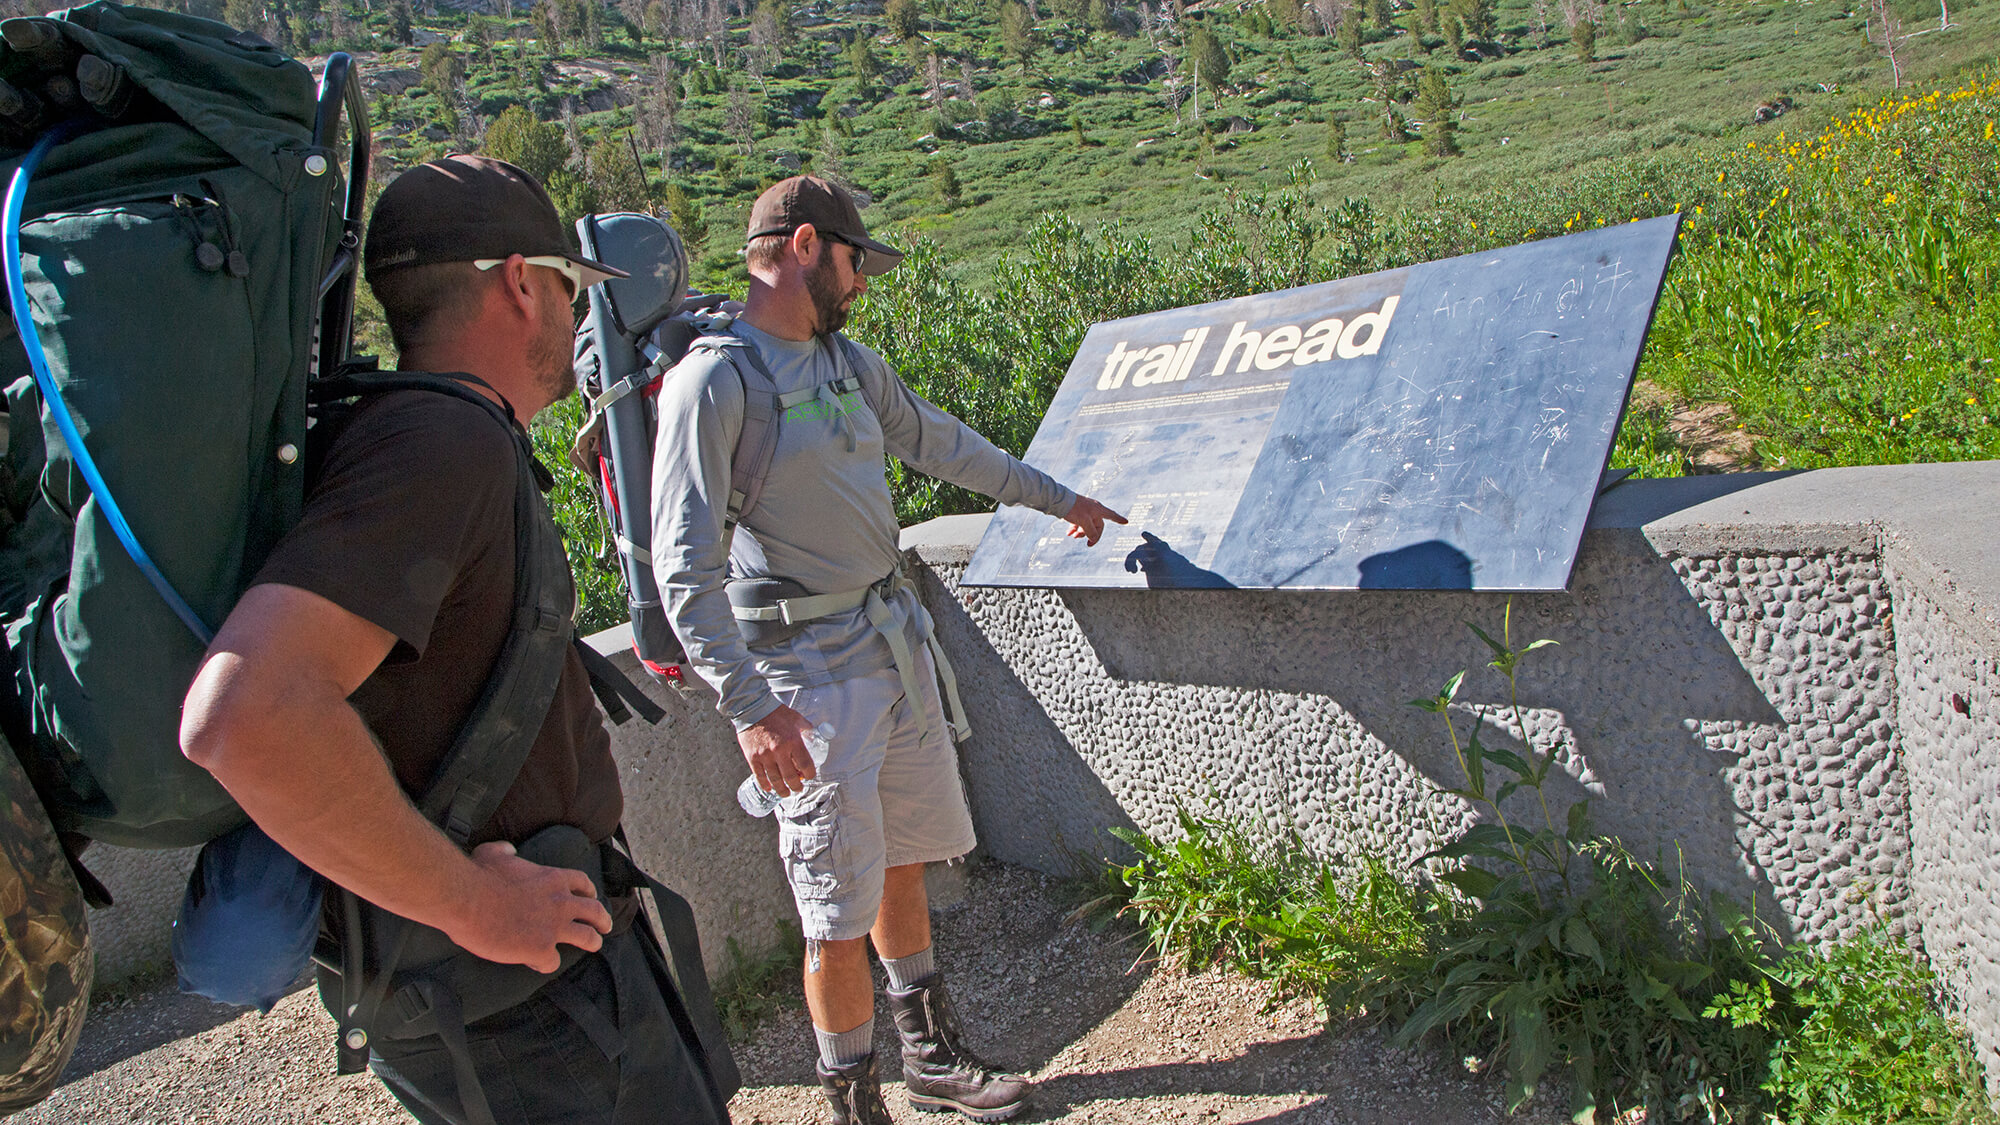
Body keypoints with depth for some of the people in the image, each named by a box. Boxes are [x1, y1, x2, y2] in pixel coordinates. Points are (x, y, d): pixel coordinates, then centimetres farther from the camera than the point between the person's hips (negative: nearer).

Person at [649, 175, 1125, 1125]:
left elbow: (939, 443, 25)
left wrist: (1057, 499, 33)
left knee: (902, 861, 19)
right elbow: (686, 568, -19)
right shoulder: (713, 380, -14)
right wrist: (751, 709, -27)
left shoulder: (848, 361, 10)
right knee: (842, 909, -1)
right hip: (811, 668, -8)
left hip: (895, 636, 8)